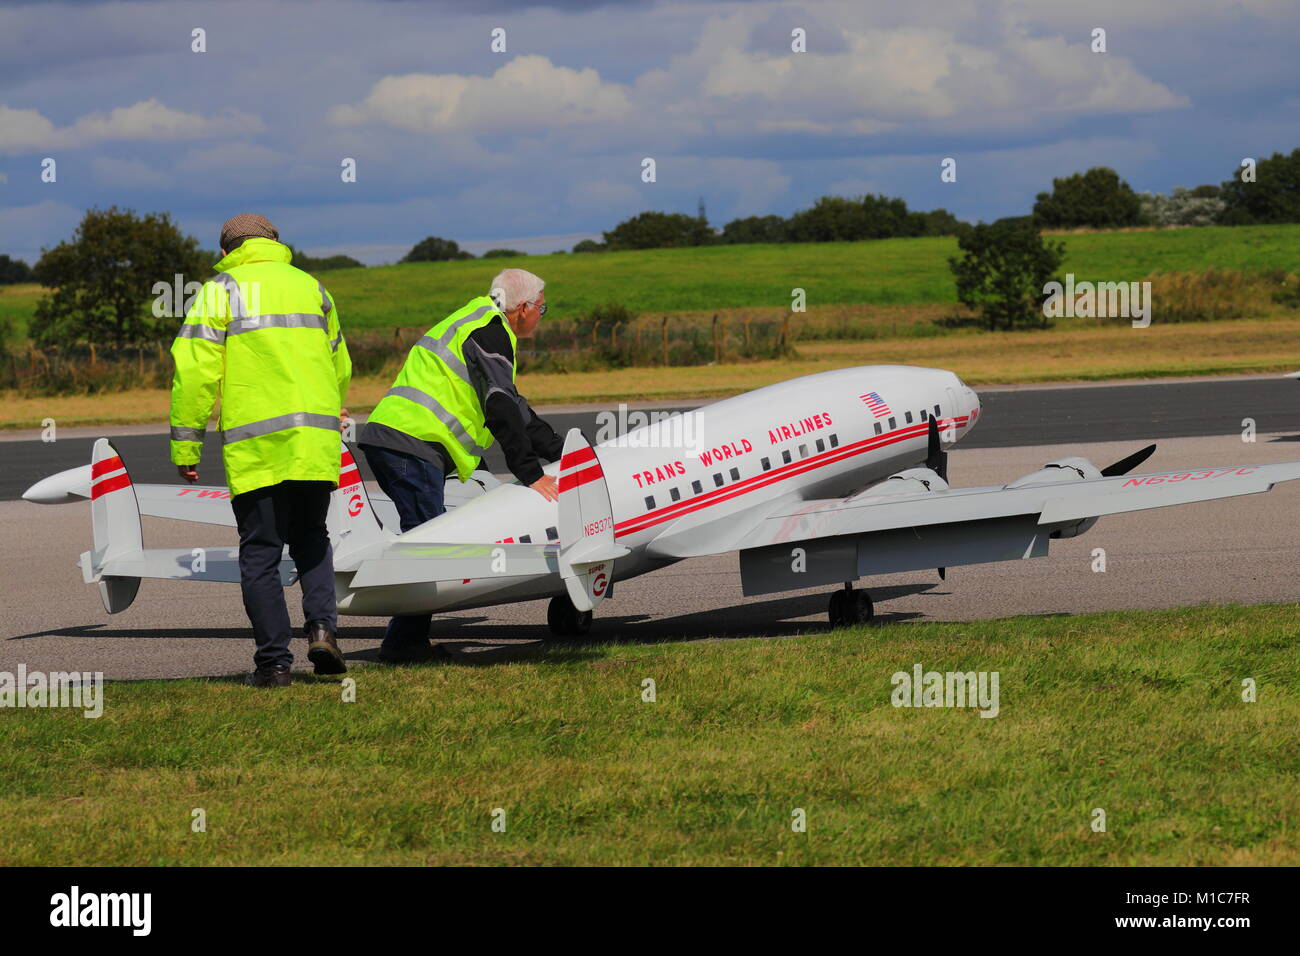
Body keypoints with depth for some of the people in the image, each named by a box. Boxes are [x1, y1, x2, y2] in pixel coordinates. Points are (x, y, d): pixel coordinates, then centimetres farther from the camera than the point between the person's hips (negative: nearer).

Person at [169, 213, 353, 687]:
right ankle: (322, 626, -3)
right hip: (316, 443, 4)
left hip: (255, 446, -4)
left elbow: (196, 370, -6)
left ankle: (274, 661, 0)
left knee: (260, 554, 2)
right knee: (311, 540, 18)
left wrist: (185, 444, -4)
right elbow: (340, 368, 22)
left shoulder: (222, 289, 3)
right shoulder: (310, 287, 17)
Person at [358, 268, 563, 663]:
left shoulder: (483, 324, 27)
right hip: (411, 443, -11)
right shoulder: (491, 331, -6)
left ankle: (409, 640, 8)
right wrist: (530, 474, -14)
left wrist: (562, 451, 32)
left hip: (386, 438, 11)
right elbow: (501, 409, -14)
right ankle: (403, 642, -15)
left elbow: (513, 405, 33)